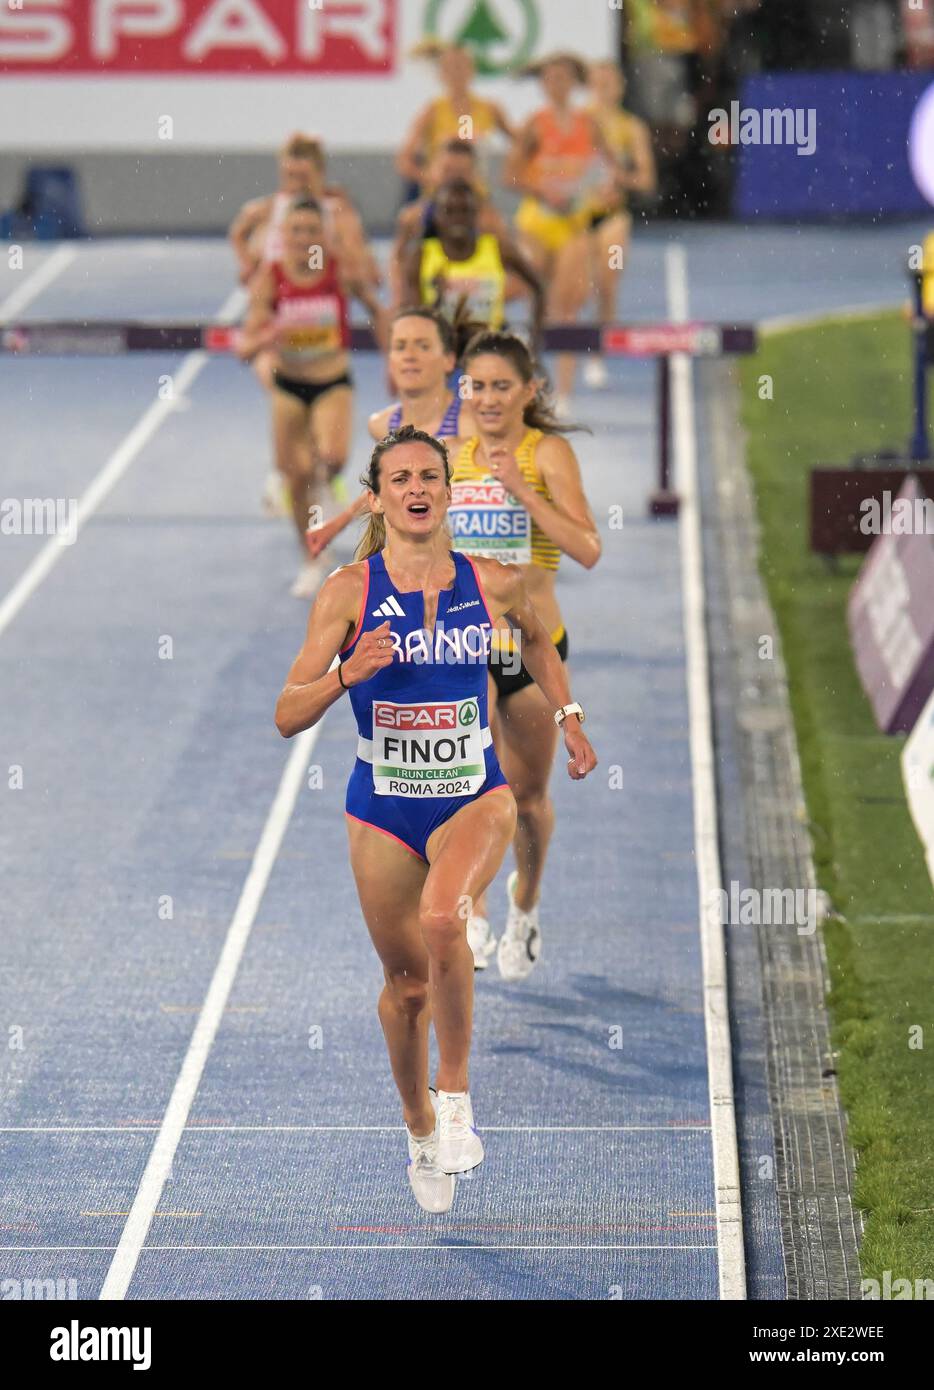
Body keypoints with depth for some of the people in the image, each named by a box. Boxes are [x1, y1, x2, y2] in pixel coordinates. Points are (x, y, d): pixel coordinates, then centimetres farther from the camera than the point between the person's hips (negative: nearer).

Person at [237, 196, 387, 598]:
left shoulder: (340, 272, -11)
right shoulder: (269, 279, -11)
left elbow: (377, 311, 6)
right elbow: (245, 346, -12)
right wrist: (264, 338, -35)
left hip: (333, 384, -1)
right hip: (288, 386, 1)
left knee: (333, 456, -28)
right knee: (295, 478, 3)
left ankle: (322, 482, 10)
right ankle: (311, 564, 23)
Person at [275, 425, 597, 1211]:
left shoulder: (493, 584, -2)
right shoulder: (349, 591, -7)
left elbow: (538, 638, 23)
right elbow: (288, 717, -9)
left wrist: (568, 716, 16)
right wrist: (344, 675, -26)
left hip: (475, 798, -1)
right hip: (383, 810, 1)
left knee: (442, 919, -31)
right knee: (406, 984, 10)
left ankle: (456, 1093, -13)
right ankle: (421, 1132, 36)